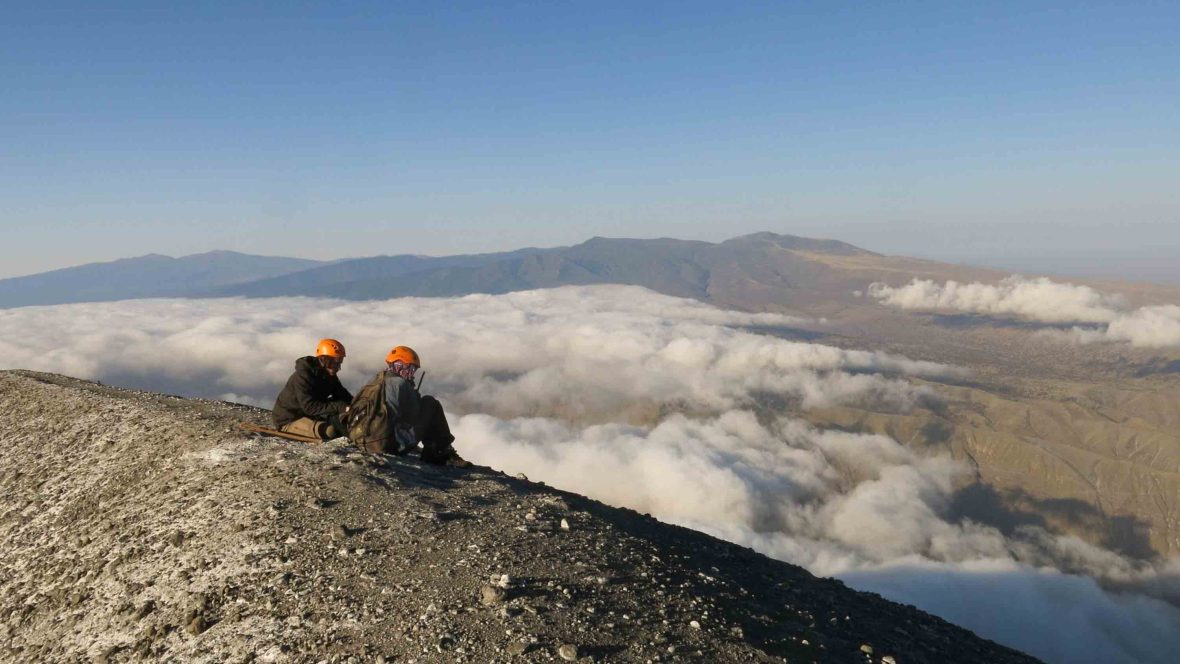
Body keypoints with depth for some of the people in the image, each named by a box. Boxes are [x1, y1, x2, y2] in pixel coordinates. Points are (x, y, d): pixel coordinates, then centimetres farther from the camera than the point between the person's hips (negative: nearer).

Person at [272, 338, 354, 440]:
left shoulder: (329, 375, 3)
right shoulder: (303, 375, -24)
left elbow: (342, 396, 9)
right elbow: (309, 407, -32)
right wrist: (340, 407, -37)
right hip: (289, 420, -9)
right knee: (329, 431, -34)